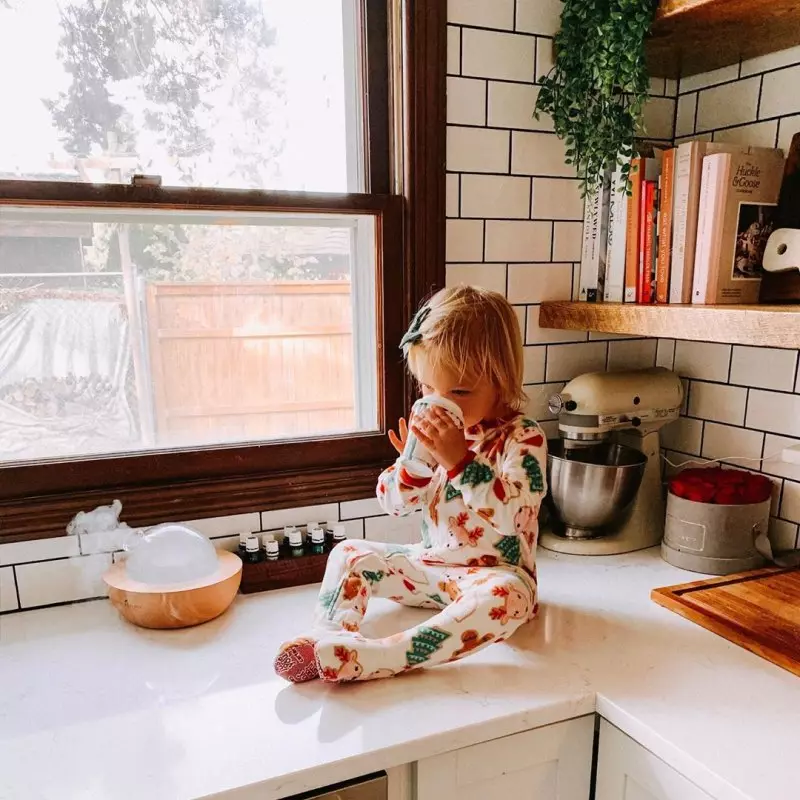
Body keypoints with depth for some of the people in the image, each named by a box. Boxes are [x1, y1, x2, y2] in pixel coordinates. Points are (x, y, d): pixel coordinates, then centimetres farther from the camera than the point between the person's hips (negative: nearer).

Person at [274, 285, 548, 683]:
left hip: (494, 572, -5)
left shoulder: (523, 438, -15)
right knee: (349, 554, -3)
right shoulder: (434, 428, 1)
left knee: (507, 596, -38)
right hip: (430, 562, 6)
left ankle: (368, 659, -44)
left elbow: (511, 516, -29)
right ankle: (330, 640, -24)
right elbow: (394, 502, 3)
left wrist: (459, 458, -37)